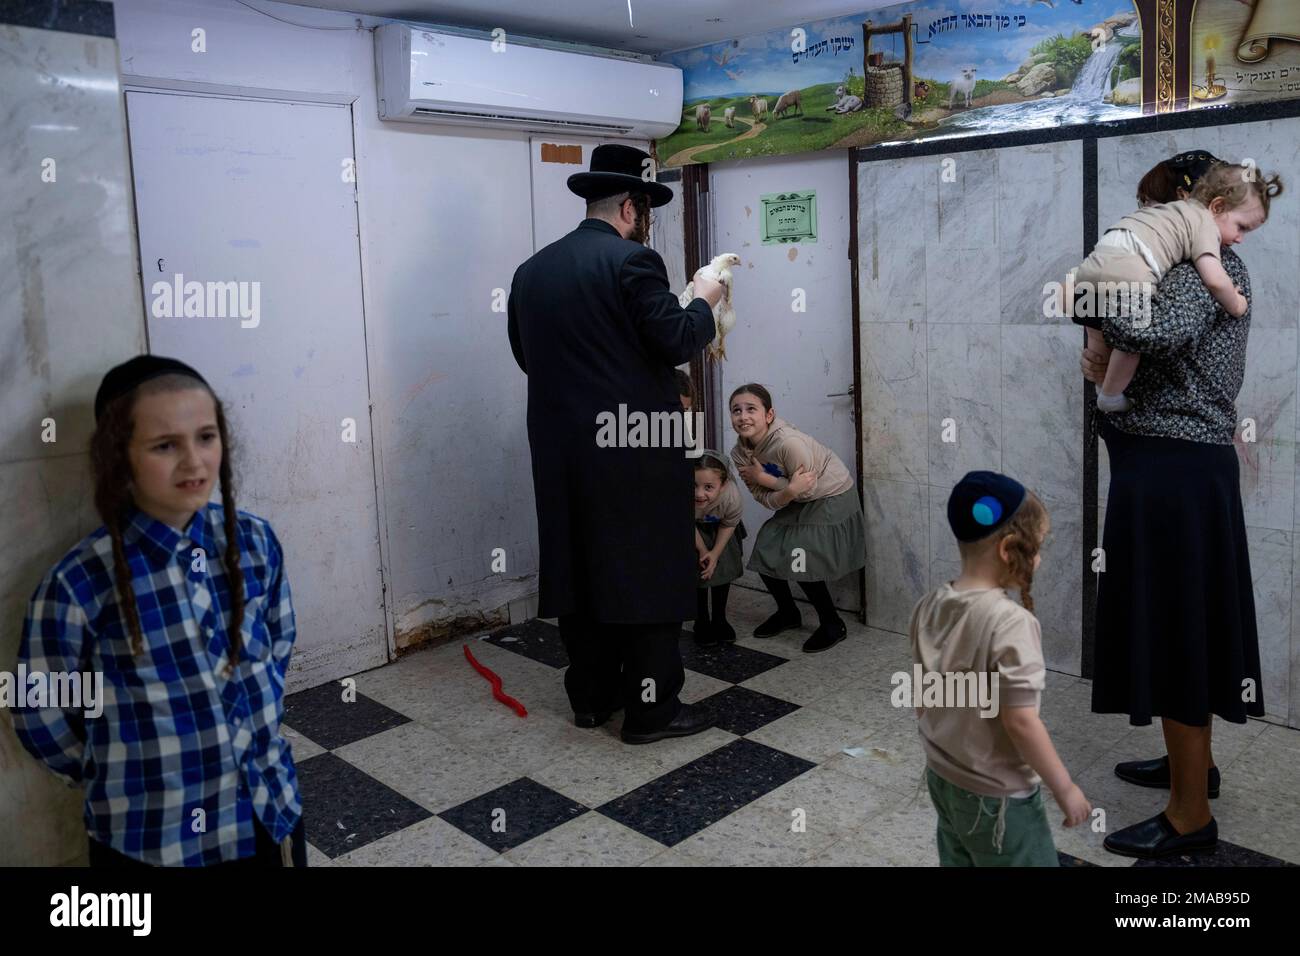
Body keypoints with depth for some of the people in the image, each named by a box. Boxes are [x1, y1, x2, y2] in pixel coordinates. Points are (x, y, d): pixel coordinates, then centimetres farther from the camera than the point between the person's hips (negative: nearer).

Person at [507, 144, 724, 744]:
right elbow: (677, 342, -14)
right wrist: (703, 301, 4)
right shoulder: (632, 261, -11)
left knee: (580, 567, 15)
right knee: (649, 574, 4)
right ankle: (650, 707, 11)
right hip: (636, 448, -7)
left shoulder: (532, 271, 10)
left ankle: (591, 696, 26)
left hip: (562, 448, 7)